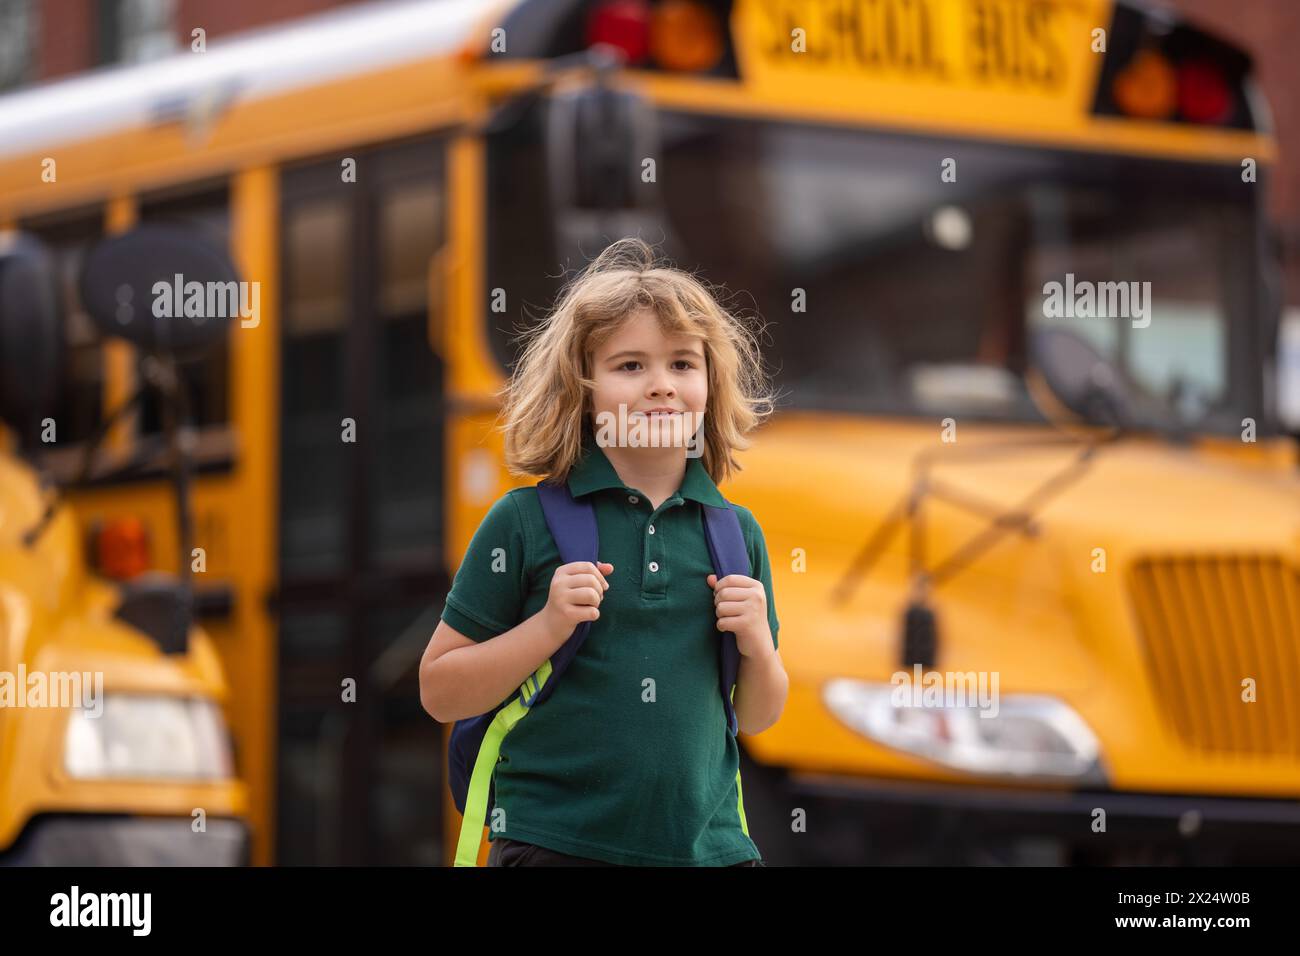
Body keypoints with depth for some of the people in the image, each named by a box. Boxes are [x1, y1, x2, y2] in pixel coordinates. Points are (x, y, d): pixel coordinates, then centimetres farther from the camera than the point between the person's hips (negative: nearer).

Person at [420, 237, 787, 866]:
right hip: (553, 843, -3)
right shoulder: (525, 522, -4)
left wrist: (758, 645, -4)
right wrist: (547, 627, -15)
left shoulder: (736, 531, 7)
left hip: (711, 844, 3)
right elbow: (440, 692, -3)